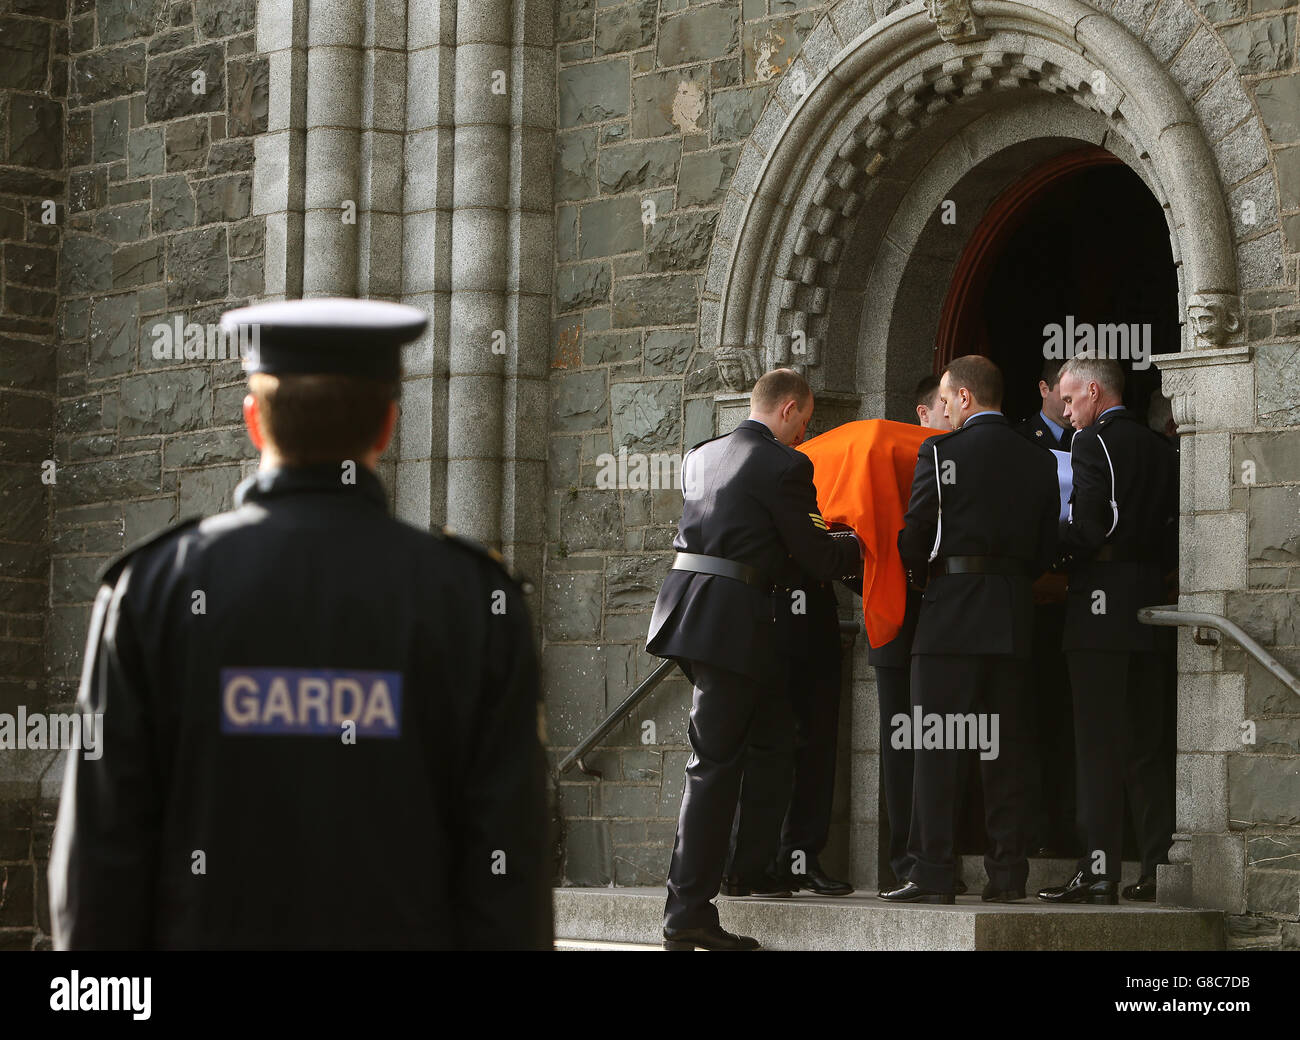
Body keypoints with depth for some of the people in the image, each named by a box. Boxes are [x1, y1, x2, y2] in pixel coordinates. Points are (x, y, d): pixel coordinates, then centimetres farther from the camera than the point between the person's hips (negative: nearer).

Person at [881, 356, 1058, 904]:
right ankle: (1007, 873, 6)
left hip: (951, 611, -5)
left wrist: (917, 567, 15)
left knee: (935, 746, -3)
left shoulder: (941, 451, -5)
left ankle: (932, 871, -8)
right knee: (1003, 747, 8)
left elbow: (915, 535, -5)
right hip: (1014, 618, 5)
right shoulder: (1039, 462, 11)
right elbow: (1045, 550, 11)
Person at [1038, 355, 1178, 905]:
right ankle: (1161, 865, 9)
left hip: (1101, 603, -7)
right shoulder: (1160, 447, 14)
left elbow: (1086, 528, -17)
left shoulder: (1093, 442, -8)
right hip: (1150, 602, 7)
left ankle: (1099, 870, -9)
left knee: (1098, 743, -7)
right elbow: (1172, 534, 12)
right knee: (1146, 744, 11)